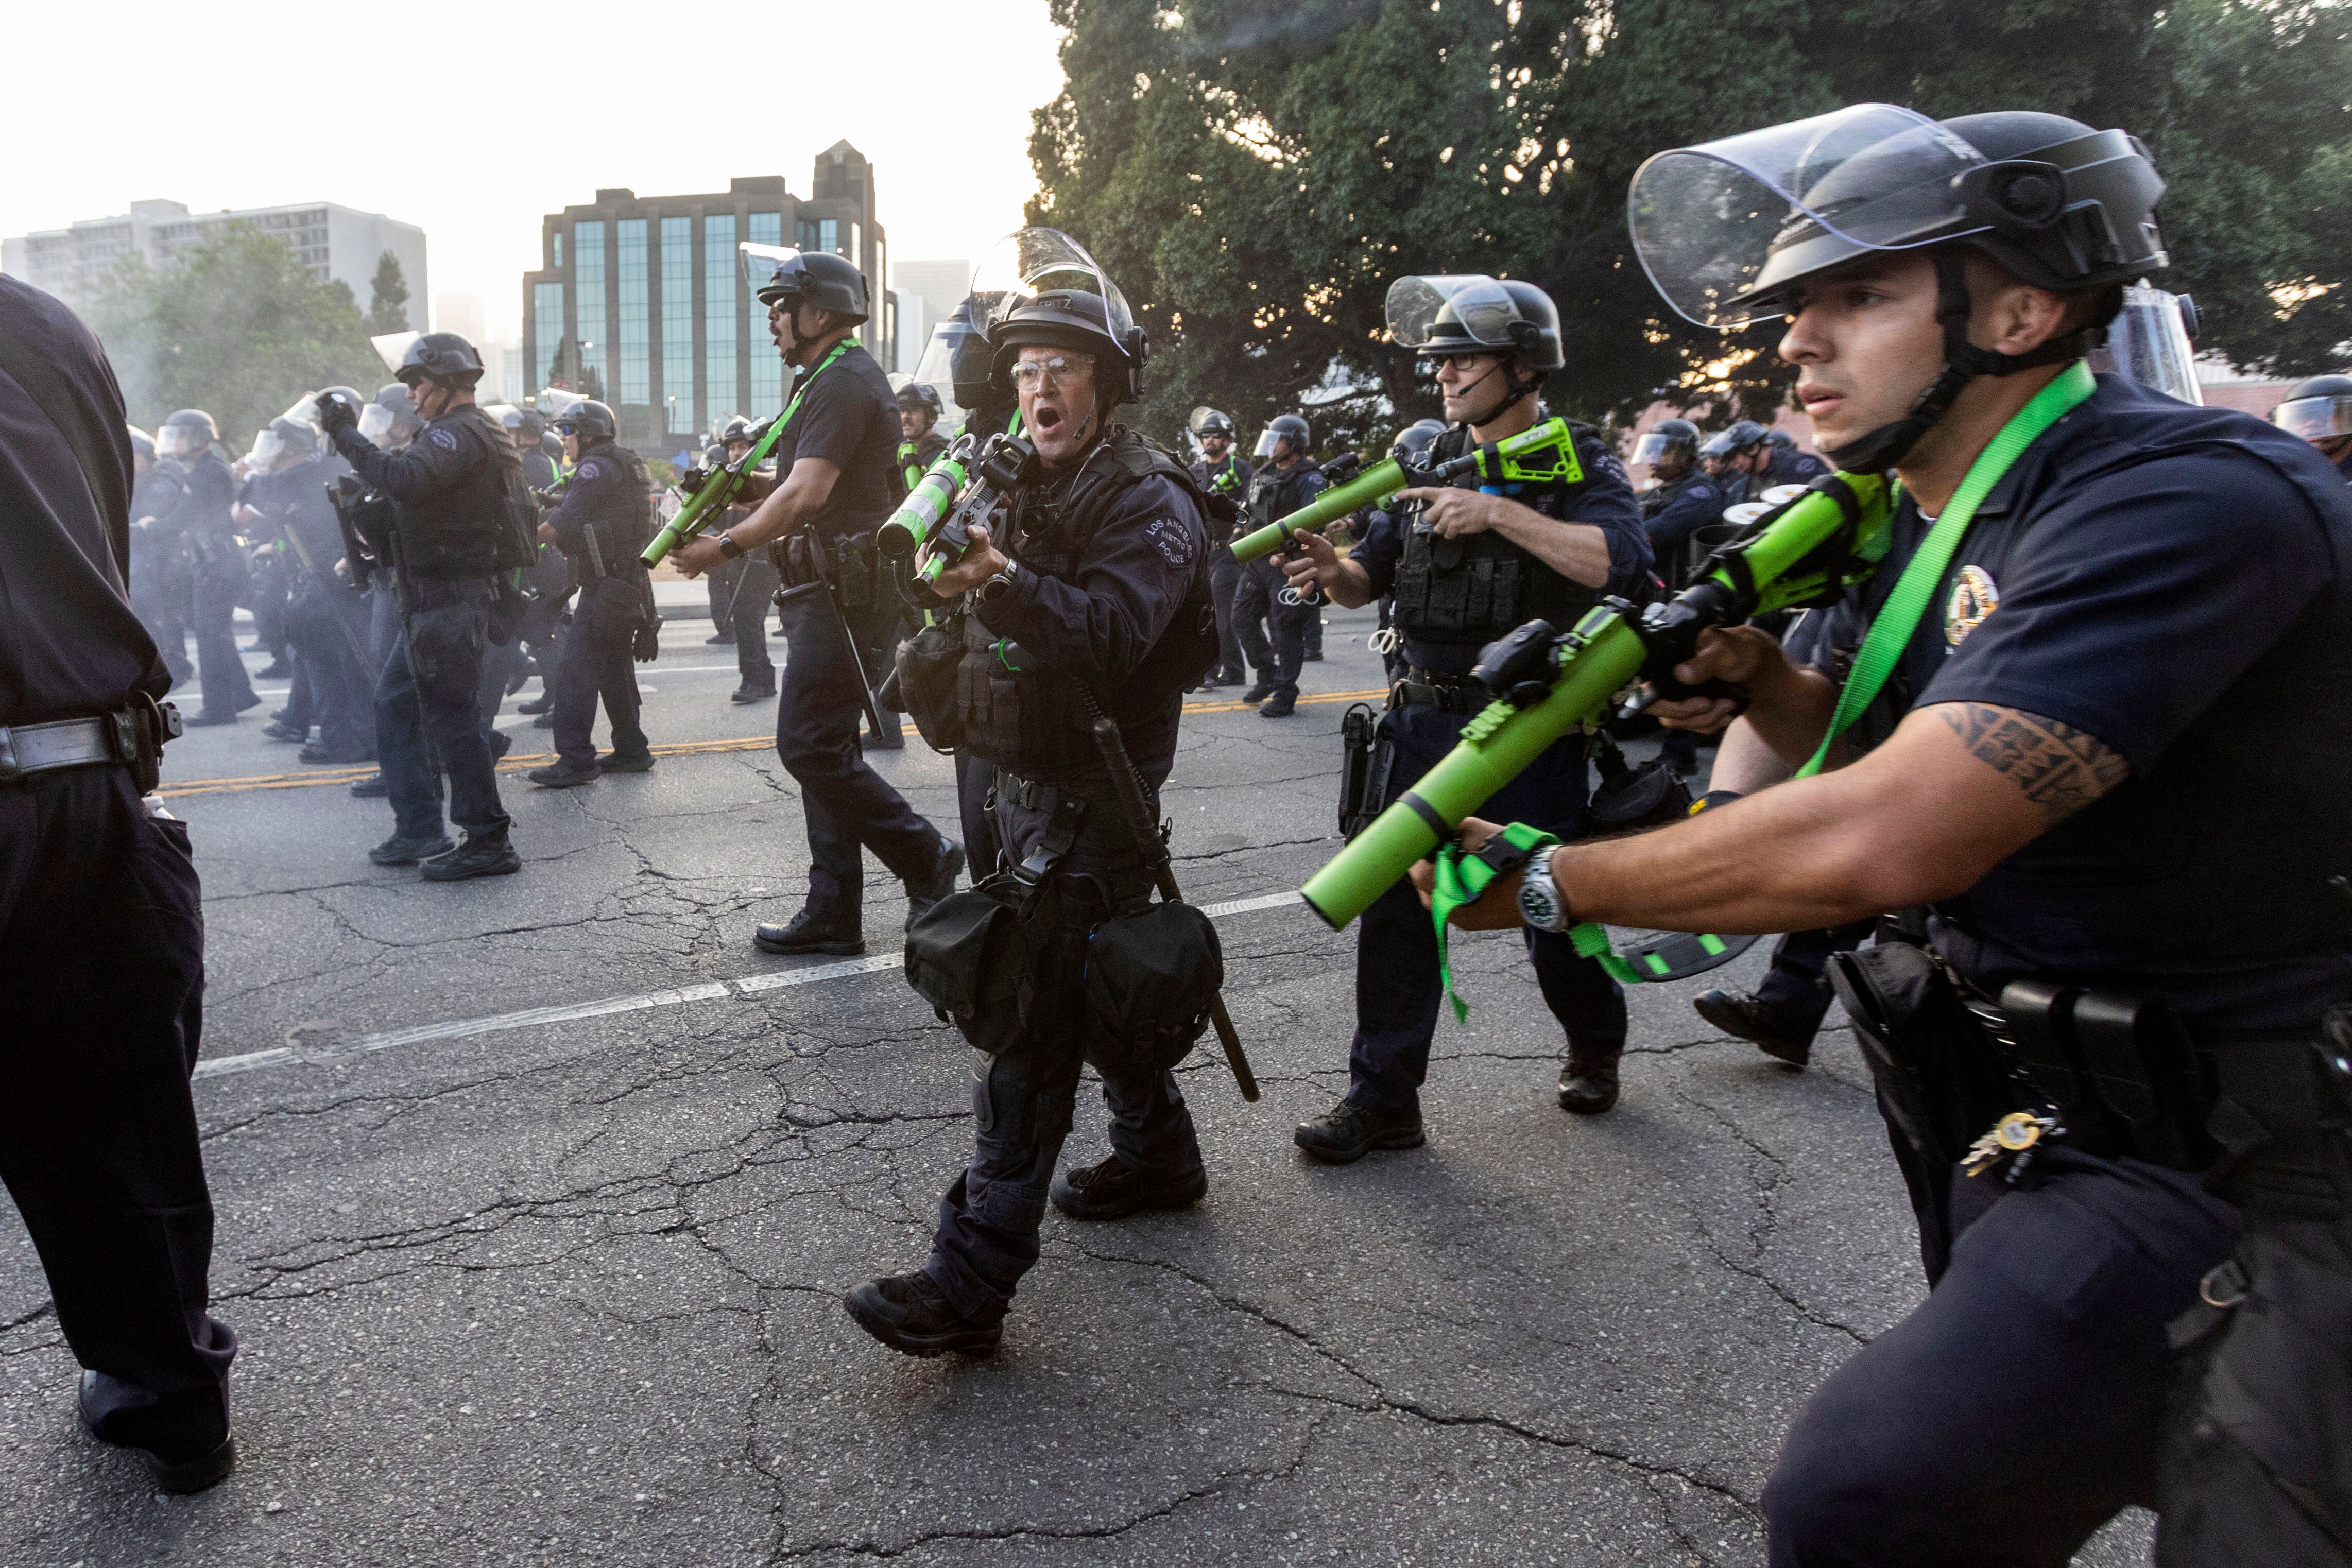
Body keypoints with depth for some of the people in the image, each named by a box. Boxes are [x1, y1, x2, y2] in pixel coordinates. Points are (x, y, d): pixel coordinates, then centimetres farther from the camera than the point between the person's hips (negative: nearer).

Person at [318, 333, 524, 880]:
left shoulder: (460, 432, -14)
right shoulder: (477, 433, 21)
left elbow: (404, 479, -30)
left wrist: (346, 435, -21)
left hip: (448, 603, -11)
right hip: (434, 603, 11)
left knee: (451, 719, -7)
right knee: (394, 702, 16)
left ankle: (489, 844, -1)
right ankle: (419, 829, 21)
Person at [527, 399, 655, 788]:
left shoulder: (597, 466, -11)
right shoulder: (627, 464, 19)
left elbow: (564, 524, -17)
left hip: (604, 586, -10)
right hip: (629, 584, 10)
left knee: (576, 669, -11)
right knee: (615, 669, 16)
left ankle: (575, 760, -13)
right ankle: (631, 751, 21)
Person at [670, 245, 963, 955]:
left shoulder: (844, 382, -12)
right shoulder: (832, 379, 22)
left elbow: (807, 495, -19)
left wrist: (726, 546, -13)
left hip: (843, 595, -11)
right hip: (830, 594, 11)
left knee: (809, 745, -12)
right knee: (824, 748, 9)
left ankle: (927, 858, 0)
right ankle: (833, 916, 14)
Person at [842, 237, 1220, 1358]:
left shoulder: (1149, 504, -13)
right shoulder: (1024, 488, 13)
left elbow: (1108, 635, -31)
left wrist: (1001, 581, -45)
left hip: (1094, 795, -9)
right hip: (1029, 784, 9)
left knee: (1033, 1023, -10)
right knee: (1094, 988, 20)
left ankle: (971, 1281, -8)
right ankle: (1159, 1152, 40)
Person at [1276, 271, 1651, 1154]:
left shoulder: (1581, 465, -3)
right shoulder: (1430, 462, 12)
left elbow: (1619, 559, -22)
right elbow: (1371, 581, 14)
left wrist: (1499, 514, -25)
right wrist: (1332, 570, -9)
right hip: (1428, 716, 4)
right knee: (1396, 906, 0)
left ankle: (1594, 1046, 35)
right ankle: (1383, 1099, 8)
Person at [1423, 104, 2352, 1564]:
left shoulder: (2189, 500, -25)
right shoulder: (1927, 520, 4)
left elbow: (1878, 841, -33)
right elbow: (1851, 734, 17)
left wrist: (1544, 882, -21)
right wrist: (1758, 676, -6)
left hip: (2215, 1157, -9)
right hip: (2026, 1114, 9)